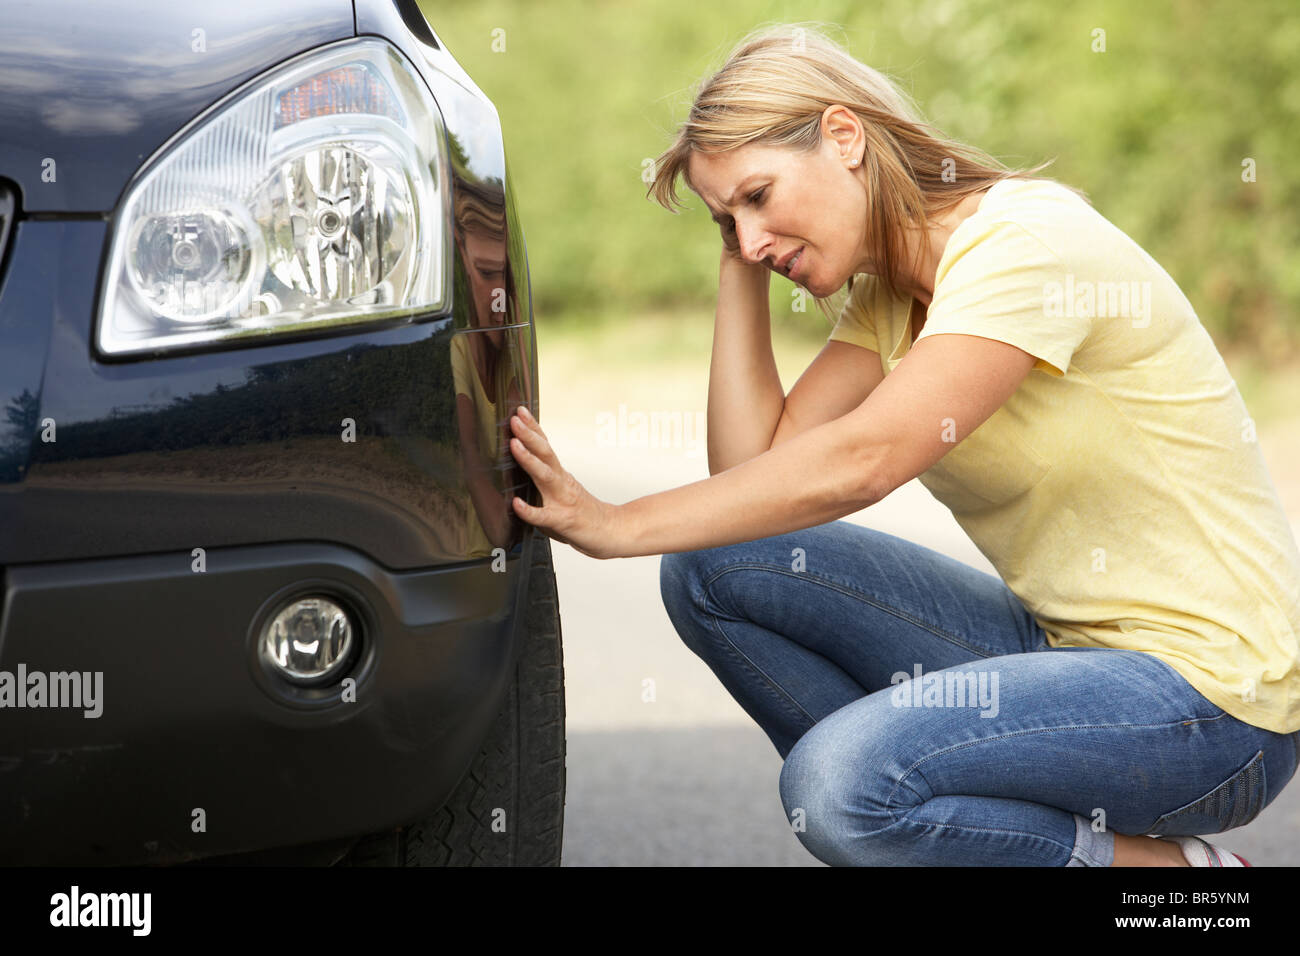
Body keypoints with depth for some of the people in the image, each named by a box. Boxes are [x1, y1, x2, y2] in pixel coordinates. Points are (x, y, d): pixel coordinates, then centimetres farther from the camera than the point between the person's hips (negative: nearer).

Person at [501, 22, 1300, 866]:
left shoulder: (1027, 241, -18)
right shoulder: (889, 297, 9)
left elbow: (858, 463, -25)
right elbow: (756, 465, 0)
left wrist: (621, 527, -22)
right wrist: (741, 274, 0)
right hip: (1062, 639, 8)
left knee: (838, 780, -28)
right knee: (715, 566, -3)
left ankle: (1174, 870, -6)